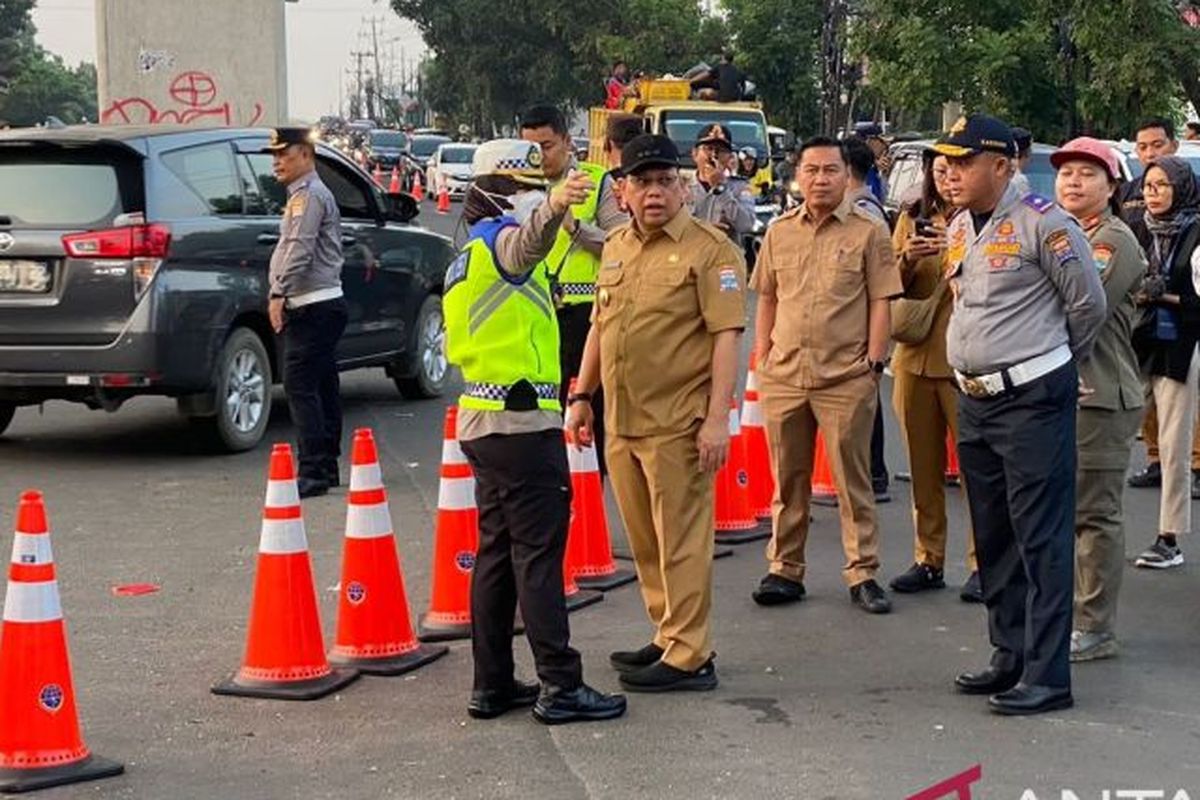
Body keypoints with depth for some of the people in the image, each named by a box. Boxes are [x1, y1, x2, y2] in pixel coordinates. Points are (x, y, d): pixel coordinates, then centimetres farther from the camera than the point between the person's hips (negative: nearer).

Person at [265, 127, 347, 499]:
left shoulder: (308, 195, -11)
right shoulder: (306, 193, 22)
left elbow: (299, 250, -22)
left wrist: (279, 294, -26)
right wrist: (283, 295, 23)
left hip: (312, 308, -11)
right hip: (322, 305, 11)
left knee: (300, 385, -13)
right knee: (322, 386, 12)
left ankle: (313, 471, -16)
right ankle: (326, 466, 17)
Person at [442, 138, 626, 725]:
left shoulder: (472, 256, 21)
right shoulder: (498, 239, -10)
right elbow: (529, 241, -35)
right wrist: (554, 207, -54)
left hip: (484, 419, 10)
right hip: (521, 419, -10)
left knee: (497, 551, 11)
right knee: (539, 553, -8)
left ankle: (492, 685, 15)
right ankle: (560, 686, -6)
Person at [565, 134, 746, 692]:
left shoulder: (709, 249, -7)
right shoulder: (615, 248, 15)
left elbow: (726, 336, -13)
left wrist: (718, 418, -18)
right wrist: (581, 396, 20)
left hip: (678, 426, -7)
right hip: (621, 423, 7)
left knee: (682, 542, -3)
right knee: (644, 542, 15)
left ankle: (689, 658, 3)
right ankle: (667, 638, 27)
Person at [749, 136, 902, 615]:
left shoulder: (868, 232, 0)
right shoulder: (779, 233, 11)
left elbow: (880, 303, 0)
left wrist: (873, 363, -6)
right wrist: (761, 361, 9)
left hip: (846, 378, -3)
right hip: (784, 375, 3)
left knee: (853, 481, 3)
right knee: (788, 480, 11)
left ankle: (862, 574, 10)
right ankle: (784, 570, 20)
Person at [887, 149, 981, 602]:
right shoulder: (913, 219, 12)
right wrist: (907, 258, -7)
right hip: (915, 355, 5)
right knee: (923, 465, 9)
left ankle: (981, 563, 2)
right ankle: (928, 560, 18)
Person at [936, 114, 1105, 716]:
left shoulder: (1041, 223, -13)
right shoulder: (958, 230, 11)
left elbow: (1089, 304, -6)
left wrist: (1054, 363, 6)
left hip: (1033, 400, -8)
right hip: (975, 398, 9)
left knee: (1041, 539, -5)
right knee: (993, 538, 15)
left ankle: (1047, 675, -1)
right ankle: (1010, 656, 26)